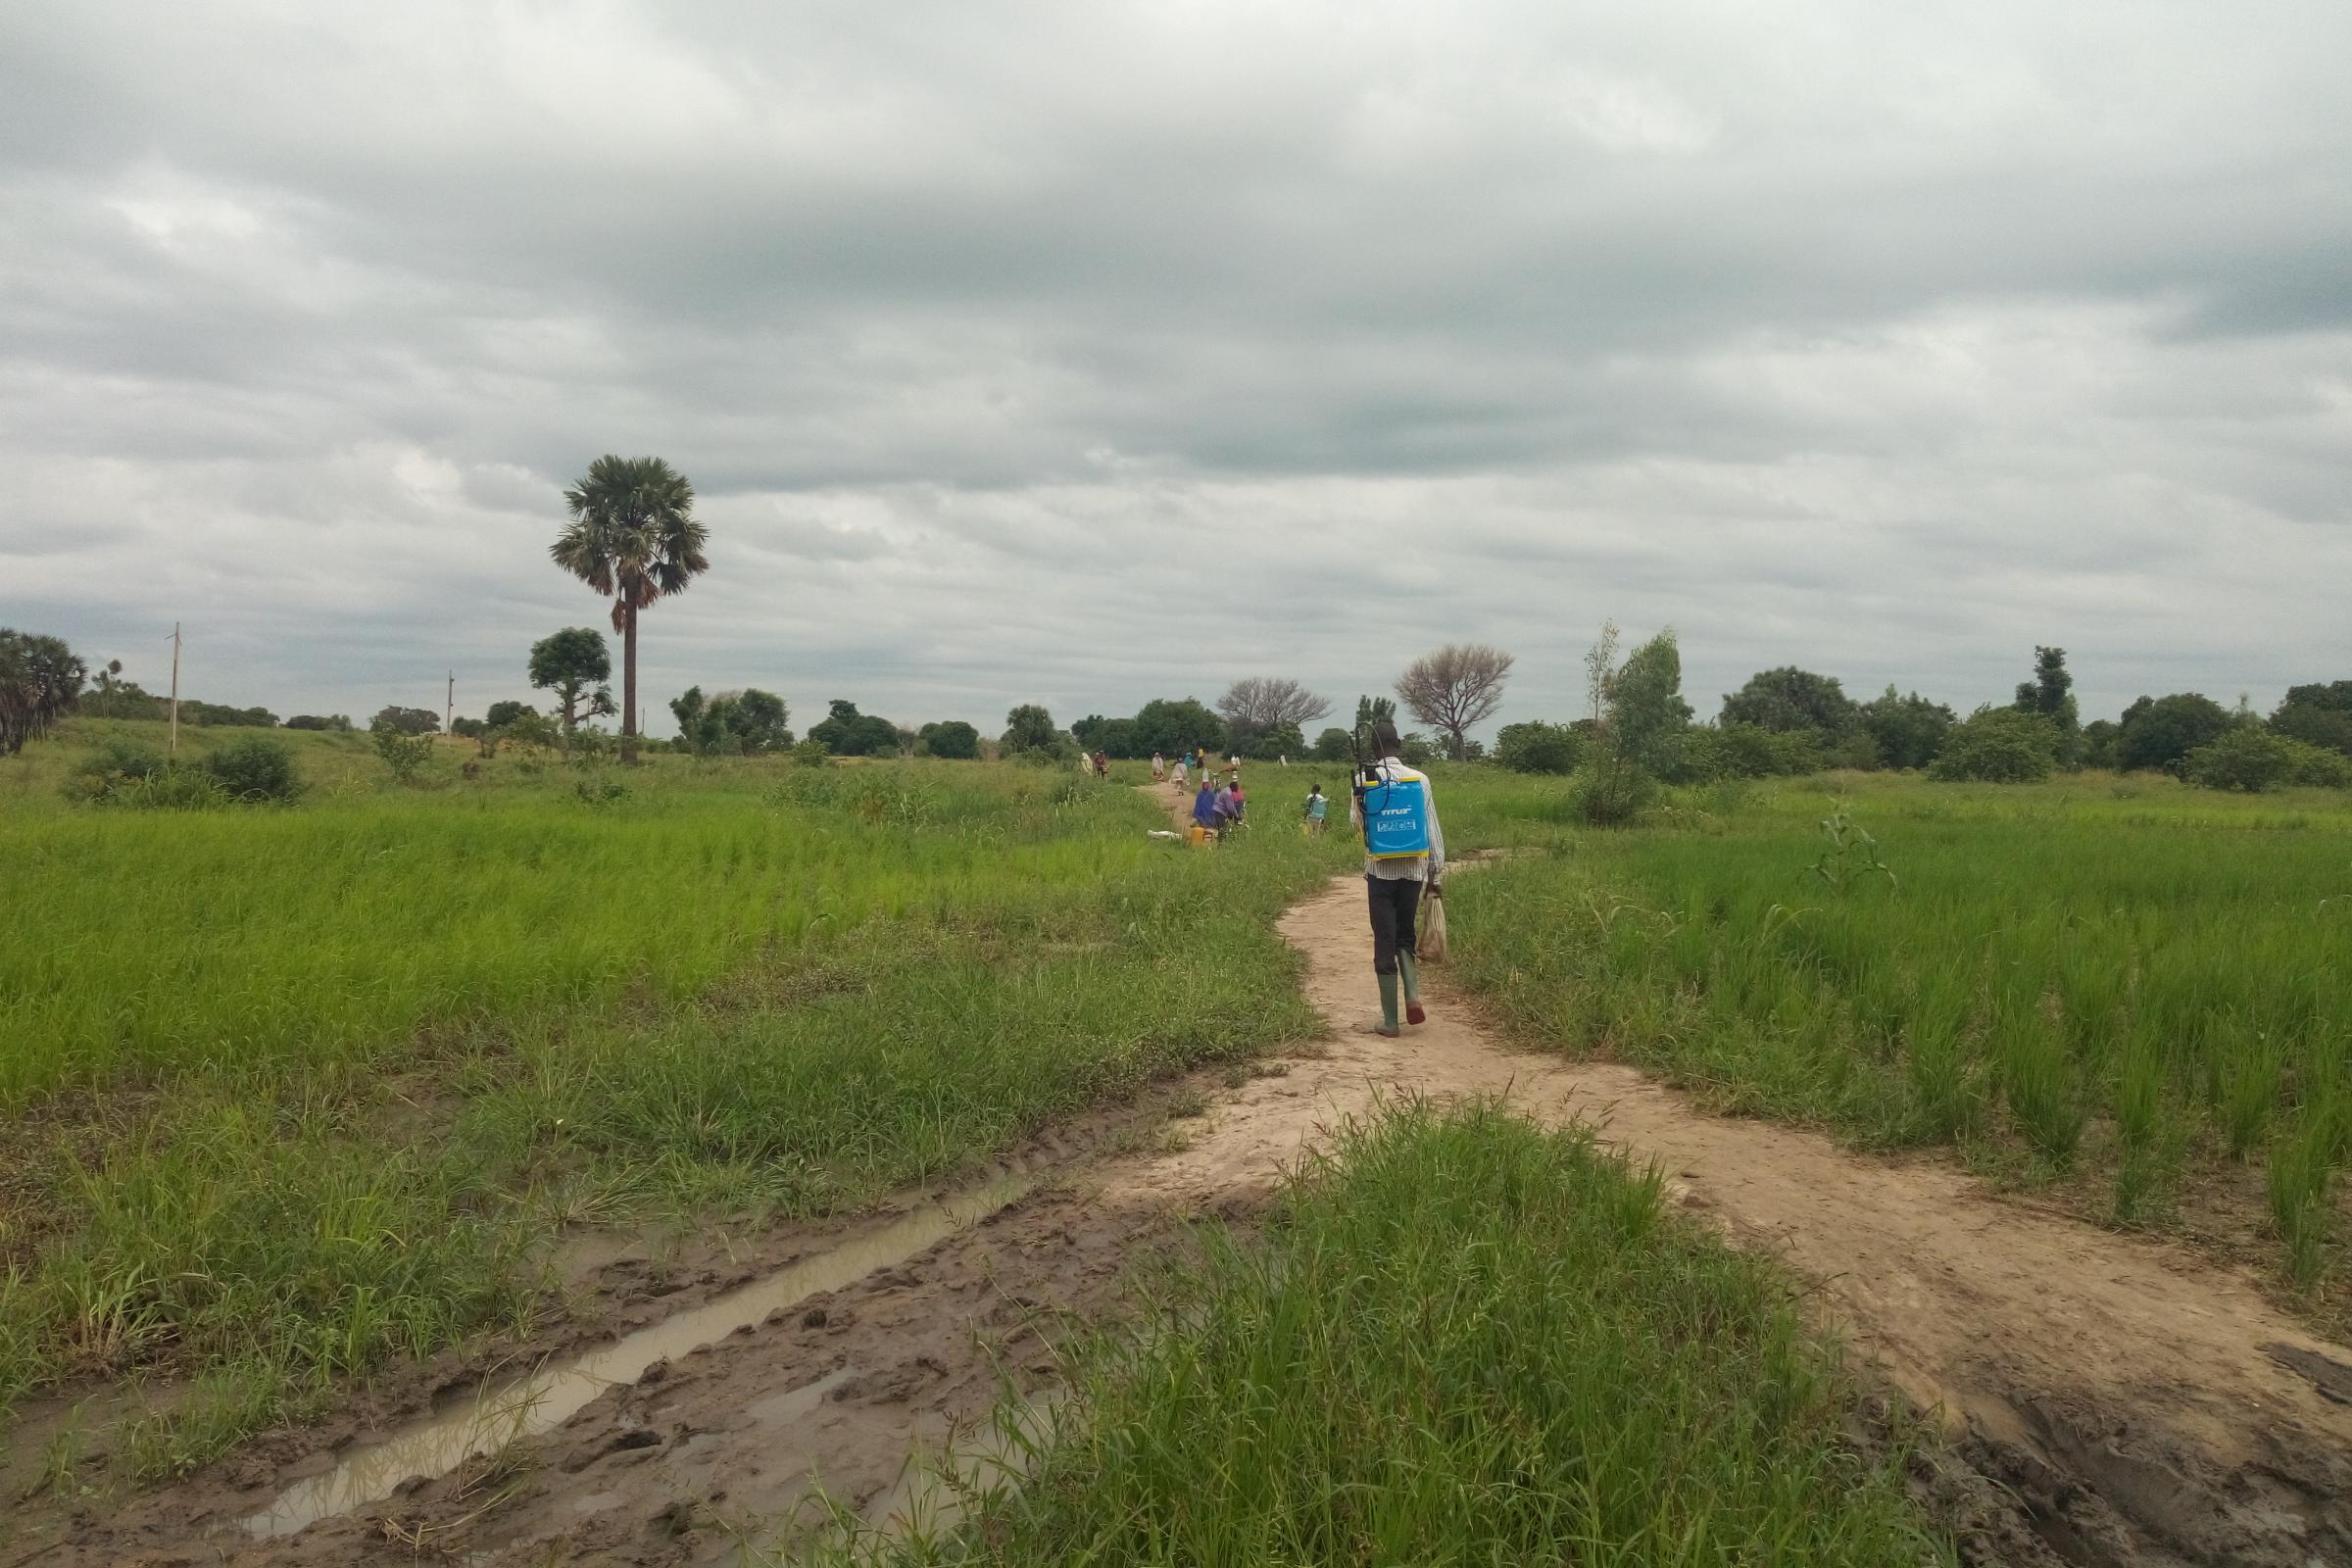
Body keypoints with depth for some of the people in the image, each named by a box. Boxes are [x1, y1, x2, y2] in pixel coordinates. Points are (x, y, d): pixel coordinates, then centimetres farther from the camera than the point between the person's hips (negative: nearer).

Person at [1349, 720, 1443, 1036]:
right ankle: (1413, 995, -4)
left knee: (1384, 942, 4)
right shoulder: (1419, 779, -3)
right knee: (1405, 936, 19)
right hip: (1414, 870, 1)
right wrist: (1436, 875, 7)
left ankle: (1390, 1021, 4)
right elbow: (1433, 830, -1)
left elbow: (1356, 823, 9)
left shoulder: (1363, 781, -5)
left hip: (1380, 871, -1)